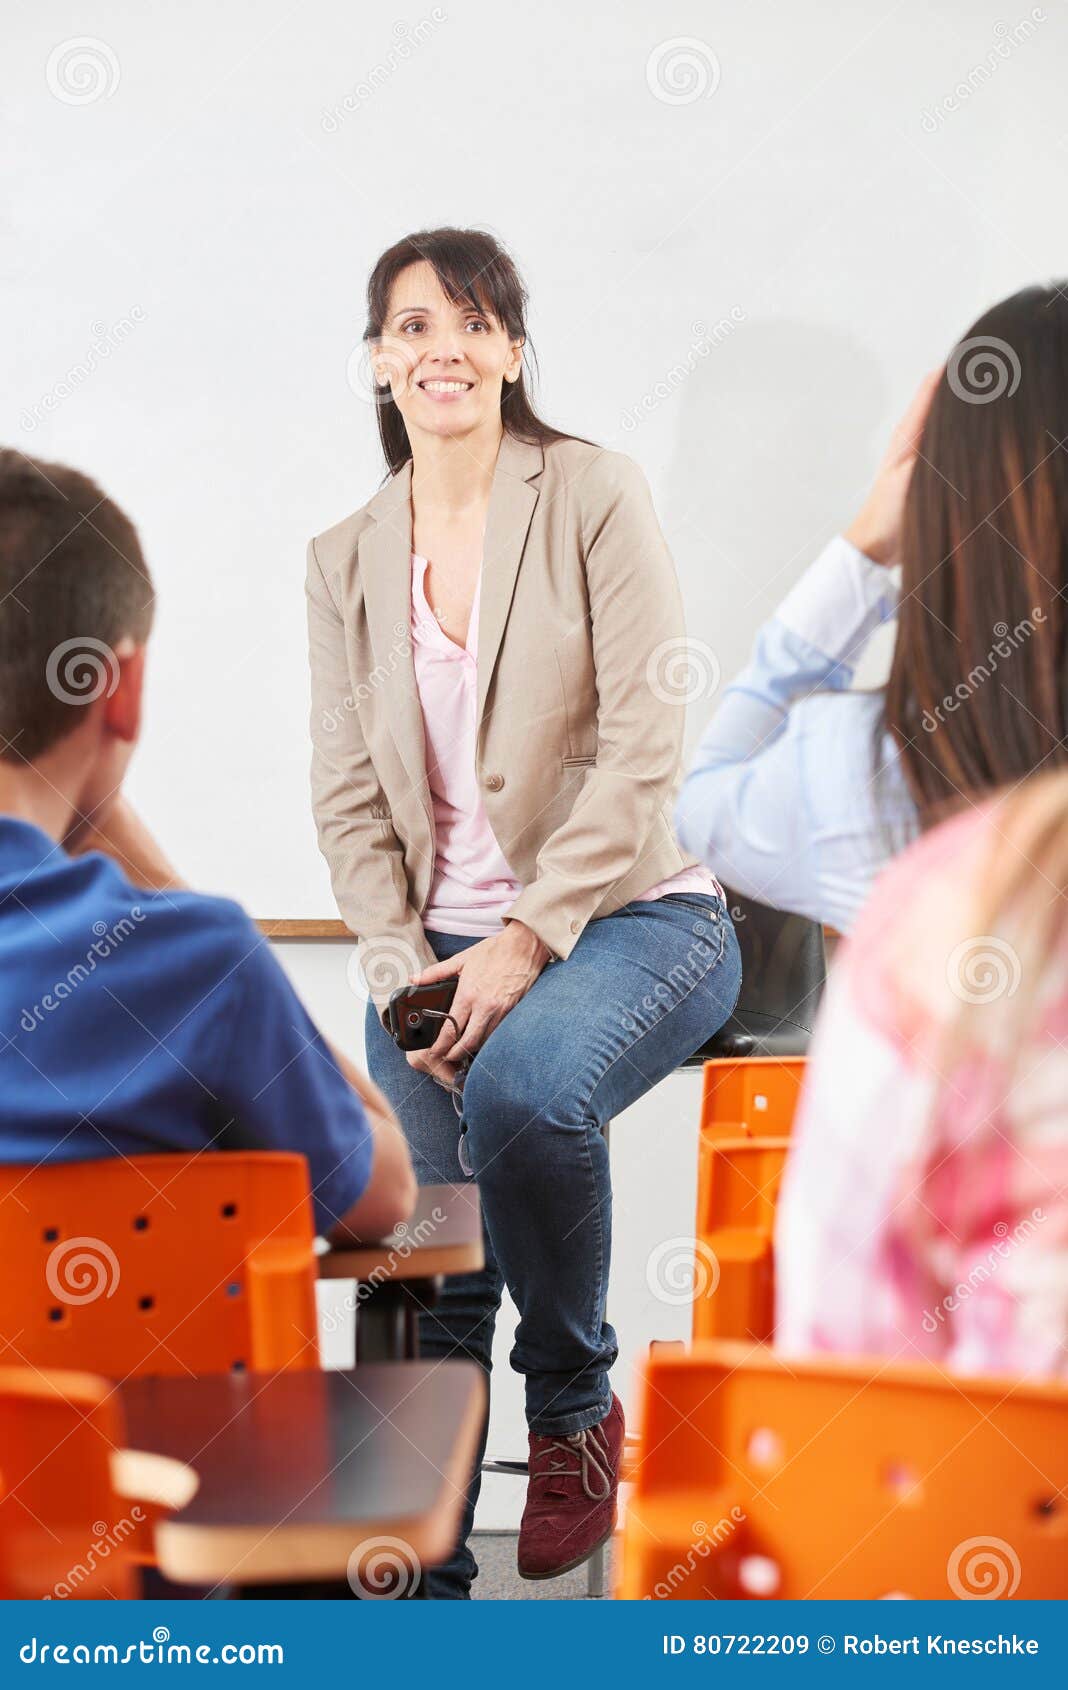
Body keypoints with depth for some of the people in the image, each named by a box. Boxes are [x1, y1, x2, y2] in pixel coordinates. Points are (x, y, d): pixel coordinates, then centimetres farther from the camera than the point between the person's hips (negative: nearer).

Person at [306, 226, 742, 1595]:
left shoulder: (595, 496, -3)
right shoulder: (344, 560, 10)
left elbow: (643, 751, -10)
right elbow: (349, 798, 8)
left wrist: (528, 939, -18)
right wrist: (404, 973, -8)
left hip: (628, 914, -4)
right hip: (438, 938, 4)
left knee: (522, 1082, -34)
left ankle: (575, 1407, -8)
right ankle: (421, 1583, 6)